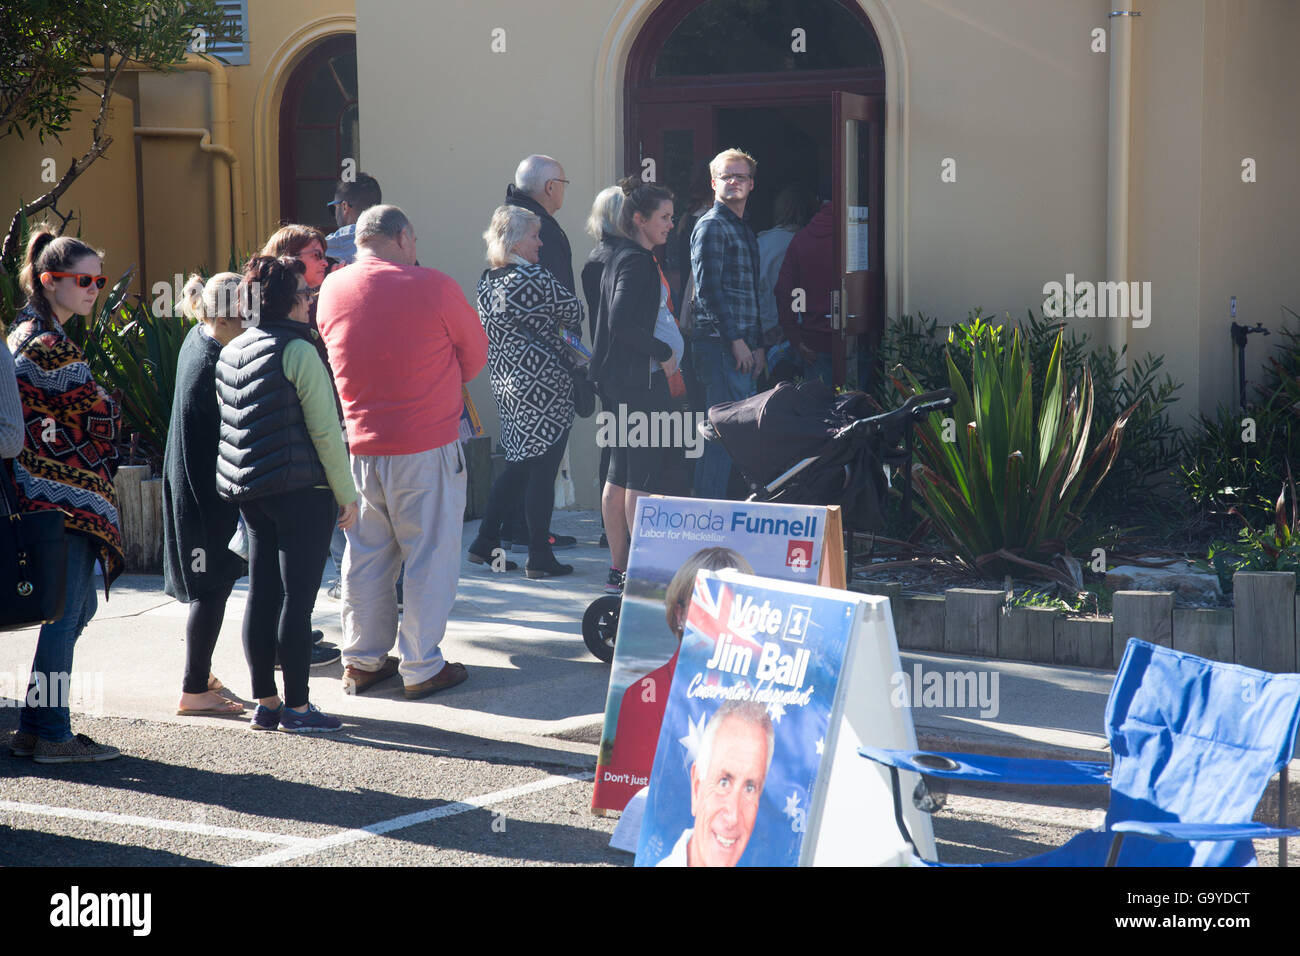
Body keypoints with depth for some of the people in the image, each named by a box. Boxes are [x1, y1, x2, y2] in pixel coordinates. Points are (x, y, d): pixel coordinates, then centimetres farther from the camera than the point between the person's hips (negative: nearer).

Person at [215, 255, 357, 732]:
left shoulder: (230, 354, 11)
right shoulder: (298, 352, -13)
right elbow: (324, 430, -13)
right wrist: (346, 493, -8)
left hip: (249, 491, 8)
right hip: (302, 489, -8)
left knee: (262, 595, 11)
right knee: (298, 597, -3)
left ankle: (265, 702, 16)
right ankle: (296, 706, 0)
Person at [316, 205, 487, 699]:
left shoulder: (331, 289, 1)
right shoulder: (434, 287, -10)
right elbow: (475, 353, 3)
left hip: (358, 445, 5)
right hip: (427, 445, -5)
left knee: (365, 554, 15)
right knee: (431, 556, 5)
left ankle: (362, 661, 22)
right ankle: (421, 667, 8)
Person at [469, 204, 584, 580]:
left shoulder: (487, 282, 8)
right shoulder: (535, 279, -15)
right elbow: (574, 313, -4)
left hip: (506, 384, 8)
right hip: (543, 385, -8)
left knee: (518, 463, 18)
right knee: (542, 468, -1)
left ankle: (485, 541, 19)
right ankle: (539, 556, 3)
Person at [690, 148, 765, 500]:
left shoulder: (745, 230, 22)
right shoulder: (711, 226, -7)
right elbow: (707, 289, -15)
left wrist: (757, 345, 20)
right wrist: (736, 340, -17)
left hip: (741, 345, 9)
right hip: (719, 343, -9)